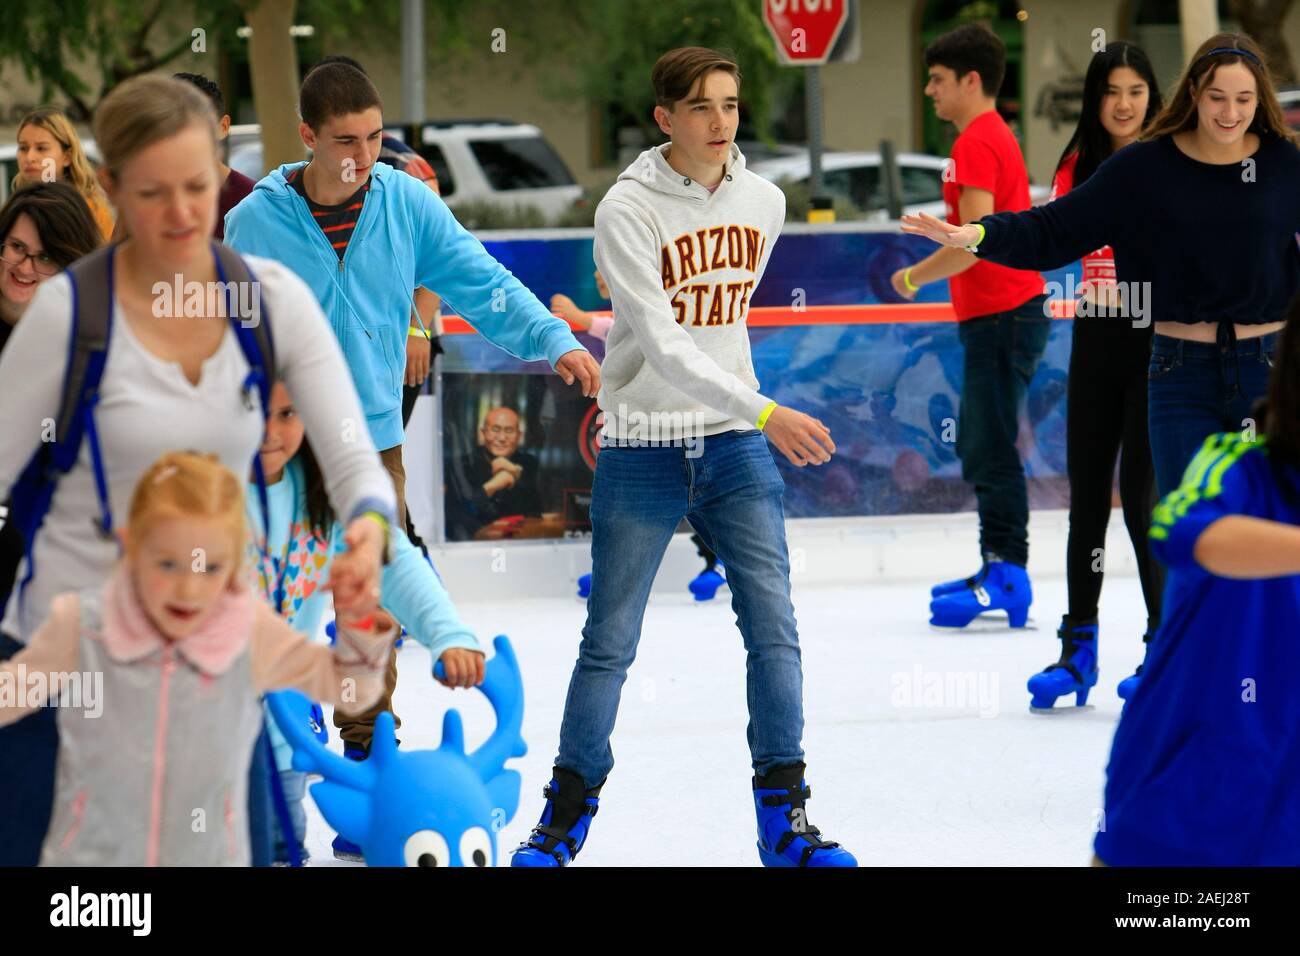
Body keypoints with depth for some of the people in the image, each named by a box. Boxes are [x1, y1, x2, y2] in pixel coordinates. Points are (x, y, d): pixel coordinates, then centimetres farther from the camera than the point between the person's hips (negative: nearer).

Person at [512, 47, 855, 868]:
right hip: (643, 451, -4)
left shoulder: (764, 201, 3)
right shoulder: (628, 211, -13)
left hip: (735, 446, 4)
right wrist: (764, 412, -27)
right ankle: (568, 812, 17)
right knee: (610, 643, 2)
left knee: (773, 628, -3)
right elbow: (663, 346, -20)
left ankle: (783, 816, 5)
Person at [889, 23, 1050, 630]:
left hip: (1002, 317, -11)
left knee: (992, 449, -10)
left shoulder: (977, 144, -14)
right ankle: (997, 569, 18)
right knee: (977, 446, 14)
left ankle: (1007, 575, -10)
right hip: (996, 314, 11)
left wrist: (914, 277, -9)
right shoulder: (995, 137, 18)